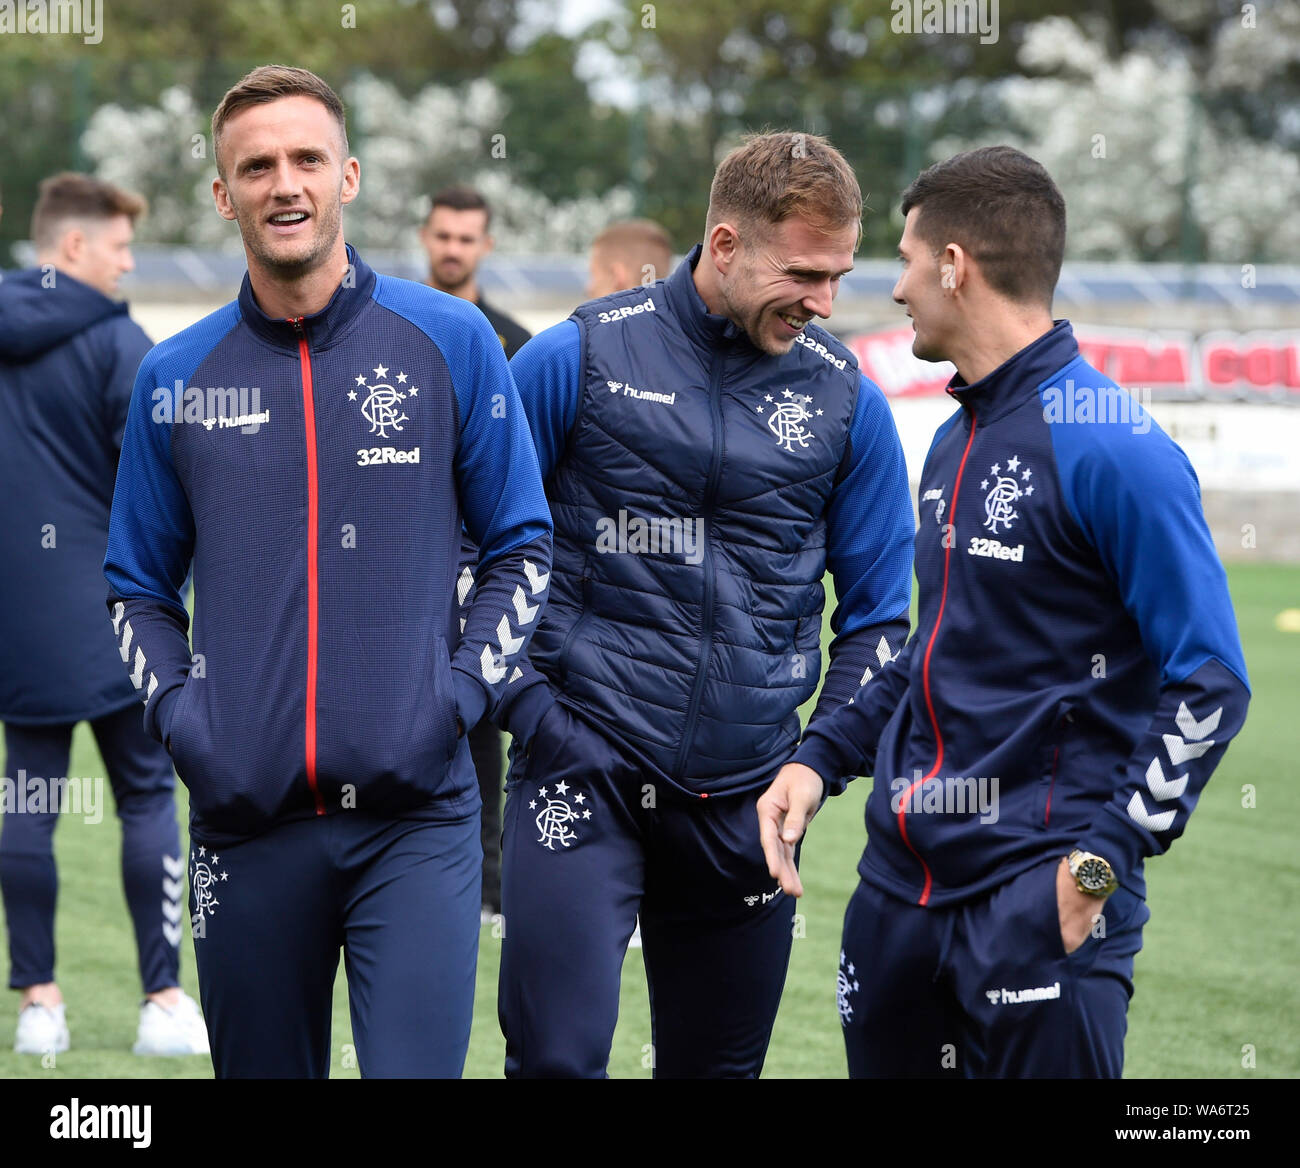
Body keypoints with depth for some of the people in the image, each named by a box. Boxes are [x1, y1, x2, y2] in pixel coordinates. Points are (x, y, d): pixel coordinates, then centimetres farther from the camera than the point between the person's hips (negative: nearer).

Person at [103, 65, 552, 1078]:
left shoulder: (449, 342, 3)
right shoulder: (176, 380, 8)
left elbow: (522, 548, 9)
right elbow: (138, 588, 17)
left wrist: (460, 694, -5)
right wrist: (178, 713, 0)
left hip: (415, 814, -2)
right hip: (247, 822, 2)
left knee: (416, 1069, -11)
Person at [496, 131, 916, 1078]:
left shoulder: (845, 398, 6)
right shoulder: (580, 359, -2)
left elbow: (880, 608, 14)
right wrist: (527, 704, -5)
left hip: (746, 795, 3)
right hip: (585, 769, -3)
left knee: (718, 1063, 10)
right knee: (557, 1055, -13)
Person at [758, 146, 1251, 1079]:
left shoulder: (1111, 448, -13)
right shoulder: (956, 441, 15)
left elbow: (1210, 683, -15)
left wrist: (1106, 856, -19)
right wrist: (822, 758, 12)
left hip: (1040, 895, -8)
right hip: (904, 879, 8)